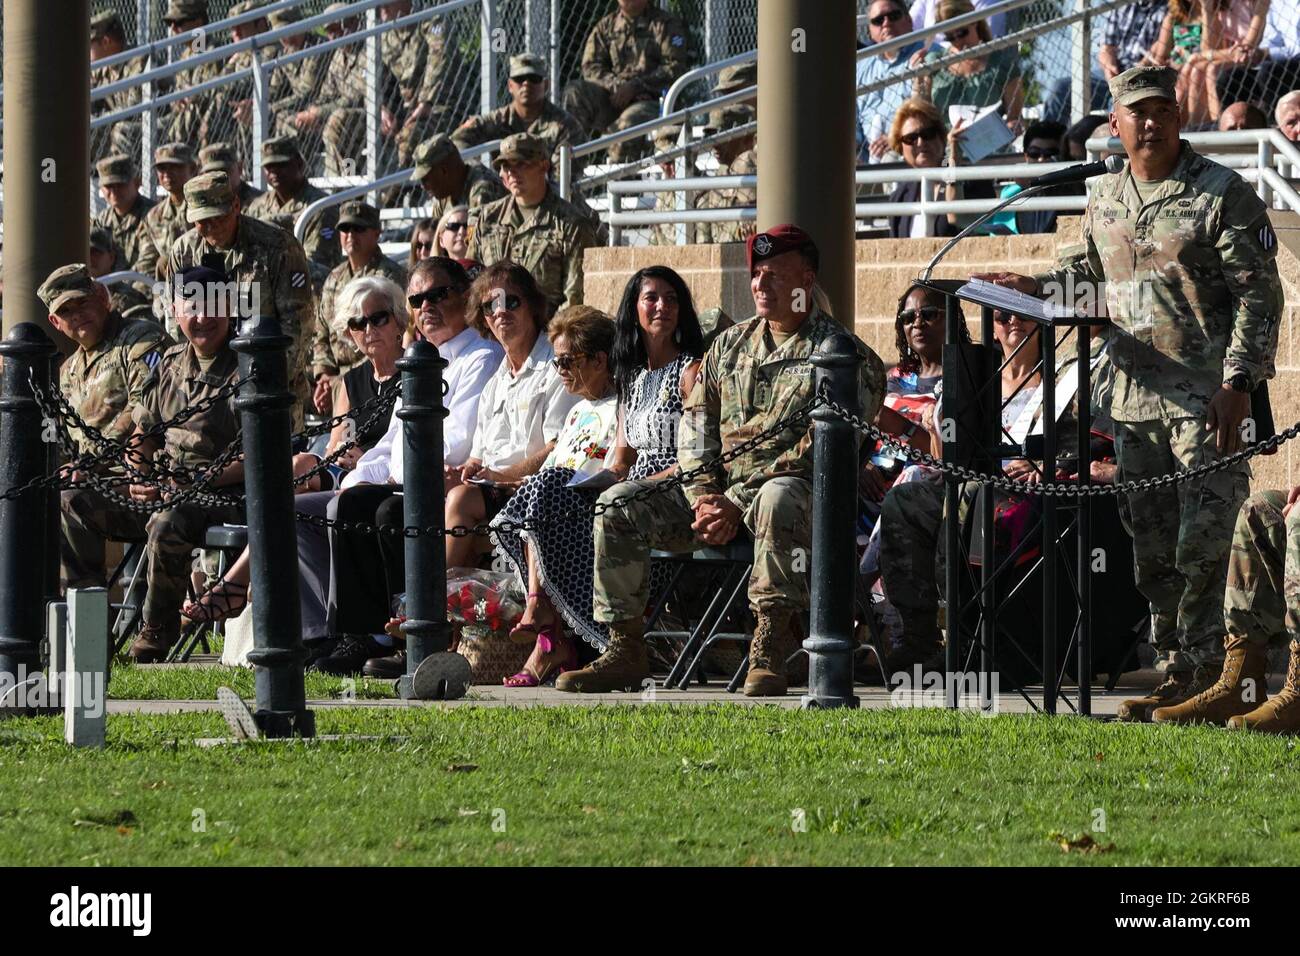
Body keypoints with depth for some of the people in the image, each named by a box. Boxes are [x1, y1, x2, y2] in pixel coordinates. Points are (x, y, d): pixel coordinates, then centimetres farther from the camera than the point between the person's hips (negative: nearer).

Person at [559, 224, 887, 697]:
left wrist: (737, 506, -18)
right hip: (720, 486, 6)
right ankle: (625, 649, -9)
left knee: (778, 499, -42)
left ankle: (769, 653, -41)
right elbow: (695, 422, 14)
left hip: (794, 486, -6)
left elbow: (818, 450, -12)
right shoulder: (730, 345, 18)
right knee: (619, 504, -11)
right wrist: (704, 495, -6)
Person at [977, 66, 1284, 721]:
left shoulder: (1224, 195, -5)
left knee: (1202, 545, -11)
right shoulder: (1106, 201, 13)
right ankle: (1176, 673, 14)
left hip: (1208, 400, -6)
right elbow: (1090, 270, 29)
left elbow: (1258, 295, -8)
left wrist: (1235, 384, -15)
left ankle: (1203, 675, -6)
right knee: (1153, 552, 7)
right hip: (1136, 399, 6)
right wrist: (1033, 287, 10)